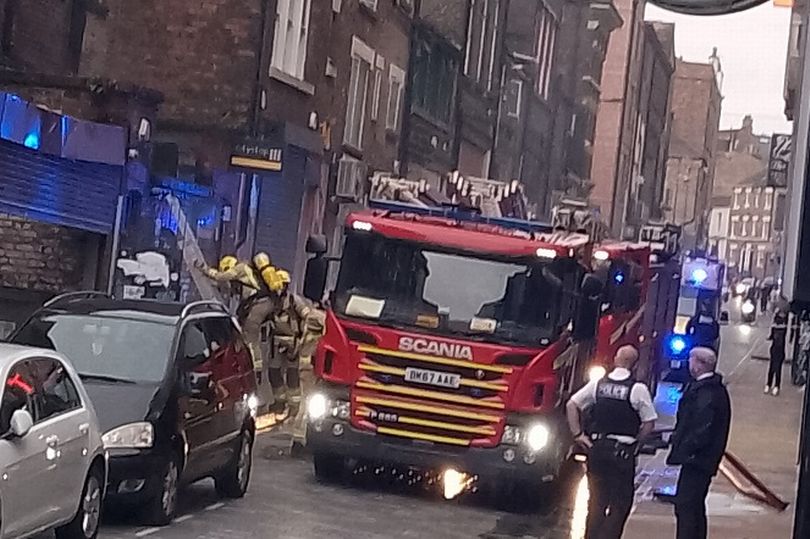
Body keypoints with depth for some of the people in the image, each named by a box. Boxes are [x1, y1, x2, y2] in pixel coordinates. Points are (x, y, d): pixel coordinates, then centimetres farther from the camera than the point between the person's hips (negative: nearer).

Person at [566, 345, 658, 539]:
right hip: (623, 451, -4)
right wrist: (635, 441, 4)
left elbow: (571, 405, 2)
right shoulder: (638, 389, -8)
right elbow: (649, 423, -8)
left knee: (596, 500, 13)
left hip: (597, 448, 4)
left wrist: (578, 434, 5)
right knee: (620, 502, 6)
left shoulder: (598, 384, 3)